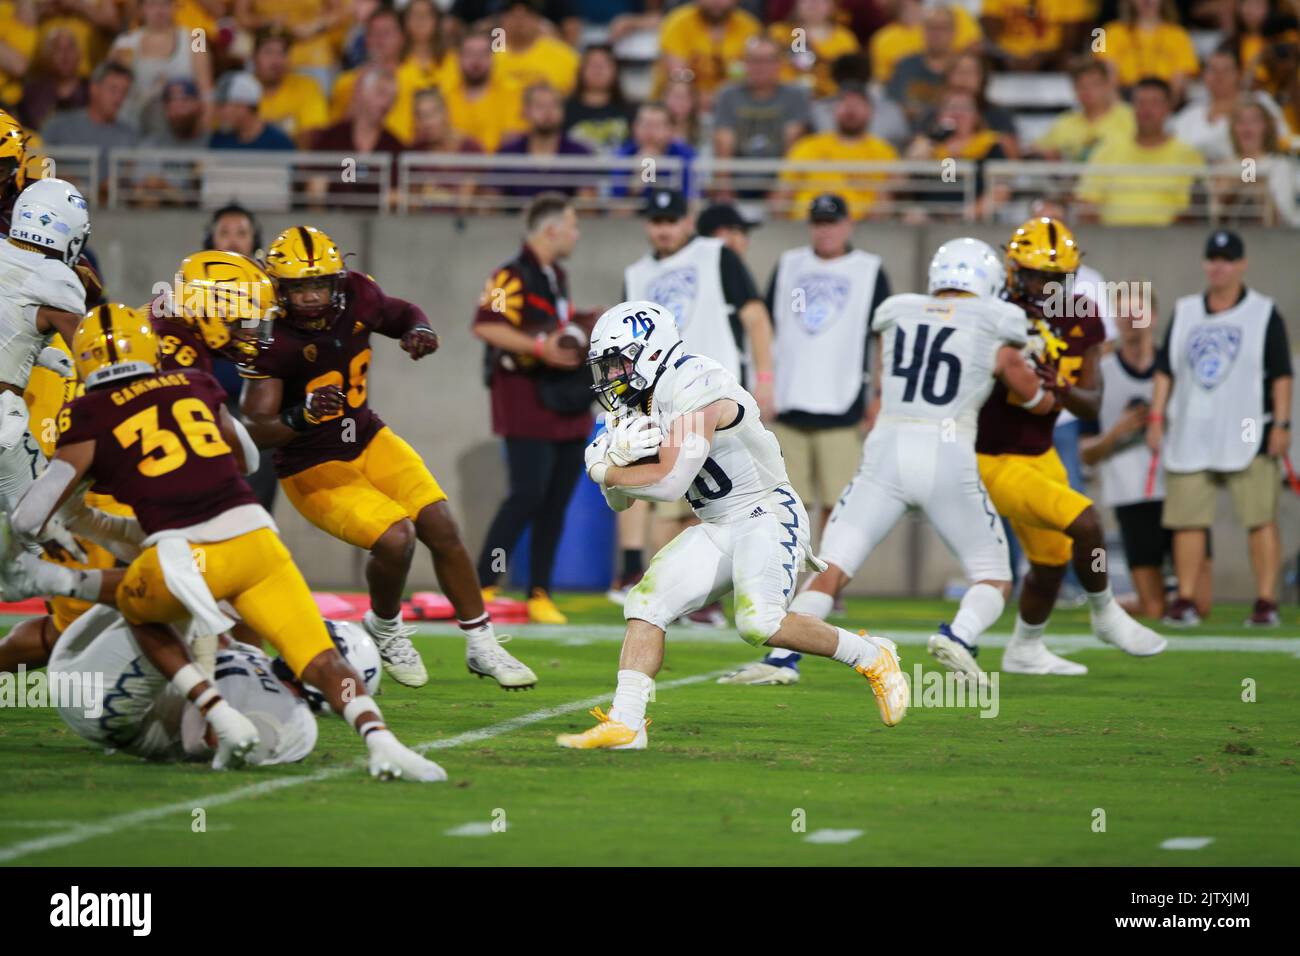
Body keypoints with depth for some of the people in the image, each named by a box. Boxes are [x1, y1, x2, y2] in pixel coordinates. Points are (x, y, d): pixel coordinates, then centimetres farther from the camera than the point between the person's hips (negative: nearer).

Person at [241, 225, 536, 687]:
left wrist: (420, 331, -11)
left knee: (441, 528, -2)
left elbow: (403, 314, 12)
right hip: (314, 468, -6)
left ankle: (482, 647, 13)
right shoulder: (272, 338, -27)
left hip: (369, 441, 6)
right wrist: (302, 415, -46)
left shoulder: (356, 297, -12)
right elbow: (257, 430, -28)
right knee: (394, 539, -22)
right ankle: (386, 630, 9)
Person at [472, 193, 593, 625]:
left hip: (567, 404, 9)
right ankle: (481, 587, -10)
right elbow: (485, 325, -23)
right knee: (528, 494, -15)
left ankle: (539, 594, 12)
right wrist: (539, 347, -28)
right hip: (526, 401, -9)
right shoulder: (512, 276, -12)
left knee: (555, 503, 7)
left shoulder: (557, 276, 18)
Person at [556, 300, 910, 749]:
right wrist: (621, 454, -12)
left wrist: (605, 472, -11)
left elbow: (670, 482, -26)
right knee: (646, 603, -5)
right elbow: (621, 500, 10)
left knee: (759, 623, -26)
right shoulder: (643, 403, 9)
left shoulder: (696, 391, -20)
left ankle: (870, 656, -6)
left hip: (766, 515, -9)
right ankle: (624, 723, -6)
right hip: (715, 529, 9)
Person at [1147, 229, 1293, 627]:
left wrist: (1281, 424, -8)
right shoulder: (1185, 311, 13)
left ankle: (1266, 602, -5)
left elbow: (1281, 374, 0)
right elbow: (1165, 368, 14)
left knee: (1261, 518, -8)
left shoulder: (1263, 312, 3)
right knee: (1187, 518, 2)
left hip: (1247, 437, -3)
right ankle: (1185, 601, 7)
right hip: (1190, 437, 3)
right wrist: (1156, 418, 7)